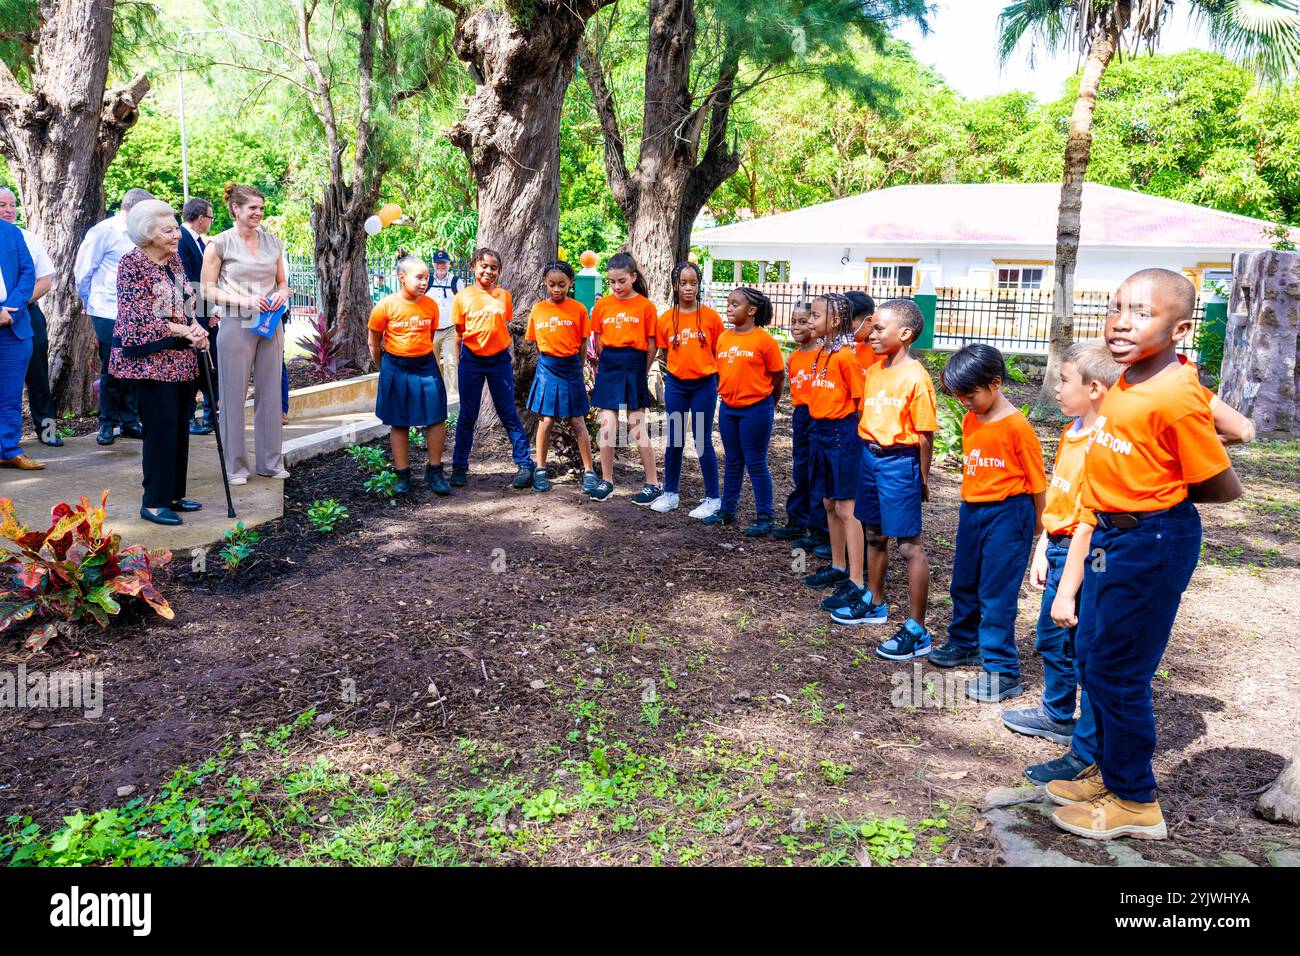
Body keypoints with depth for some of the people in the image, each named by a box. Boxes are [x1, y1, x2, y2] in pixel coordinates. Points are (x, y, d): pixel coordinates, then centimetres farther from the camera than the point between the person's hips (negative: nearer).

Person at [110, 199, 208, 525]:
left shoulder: (174, 259, 11)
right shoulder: (132, 264, -11)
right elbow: (140, 319, -16)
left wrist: (196, 328, -3)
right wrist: (186, 331, -14)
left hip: (181, 358, 7)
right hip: (152, 358, -7)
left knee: (179, 426, 10)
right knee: (161, 427, -7)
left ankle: (173, 494, 19)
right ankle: (154, 502, 2)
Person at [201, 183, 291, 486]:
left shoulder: (273, 243, 9)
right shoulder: (219, 244, -3)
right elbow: (208, 289, -4)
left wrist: (282, 293, -5)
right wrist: (243, 299, -17)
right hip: (236, 325, -4)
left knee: (270, 393, 8)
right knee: (234, 395, 1)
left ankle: (271, 461, 18)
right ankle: (235, 465, 11)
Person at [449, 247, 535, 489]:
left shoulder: (504, 295, 2)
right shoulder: (463, 296, -1)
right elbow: (459, 334, 4)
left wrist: (505, 352, 10)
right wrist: (457, 367, 4)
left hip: (499, 359, 1)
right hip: (471, 360, -1)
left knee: (509, 414, 4)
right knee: (467, 416, 7)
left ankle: (525, 464, 11)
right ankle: (459, 467, 16)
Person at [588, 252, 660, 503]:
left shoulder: (645, 306, -4)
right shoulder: (602, 305, 5)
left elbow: (651, 345, -1)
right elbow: (597, 341, 11)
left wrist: (642, 371, 0)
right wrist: (603, 364, 4)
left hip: (635, 367, -3)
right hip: (608, 367, 3)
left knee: (637, 428, 0)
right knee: (607, 426, 4)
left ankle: (653, 483, 10)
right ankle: (606, 481, 16)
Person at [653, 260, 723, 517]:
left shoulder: (710, 316, -4)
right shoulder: (667, 318, 1)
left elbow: (719, 353, 3)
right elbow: (664, 352, 11)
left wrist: (703, 369, -2)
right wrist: (680, 366, 2)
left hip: (704, 385, -2)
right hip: (676, 385, 2)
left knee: (703, 441, 2)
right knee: (674, 440, 11)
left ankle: (713, 498, 12)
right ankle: (670, 493, 24)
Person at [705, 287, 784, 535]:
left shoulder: (764, 340, -11)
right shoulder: (723, 337, 5)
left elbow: (778, 377, -5)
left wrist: (763, 402, 4)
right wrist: (728, 393, 11)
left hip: (756, 409, -6)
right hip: (728, 408, 6)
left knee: (756, 464, 0)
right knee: (733, 461, 16)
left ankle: (765, 517, 10)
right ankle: (727, 510, 27)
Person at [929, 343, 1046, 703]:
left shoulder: (1016, 426, -16)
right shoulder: (969, 421, 6)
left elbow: (1036, 479, -9)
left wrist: (1038, 523, -2)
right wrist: (971, 505, 15)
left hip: (1007, 514, -8)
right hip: (972, 511, 8)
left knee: (996, 593, -4)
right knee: (963, 584, 19)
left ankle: (1002, 671, 4)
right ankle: (965, 643, 39)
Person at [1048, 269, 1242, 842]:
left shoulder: (1176, 398, -23)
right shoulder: (1127, 382, 3)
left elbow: (1225, 489, -16)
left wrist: (1164, 495, -1)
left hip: (1152, 544, -9)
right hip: (1110, 537, 9)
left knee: (1117, 672, 3)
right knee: (1092, 658, 19)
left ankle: (1134, 801, 22)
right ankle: (1108, 771, 38)